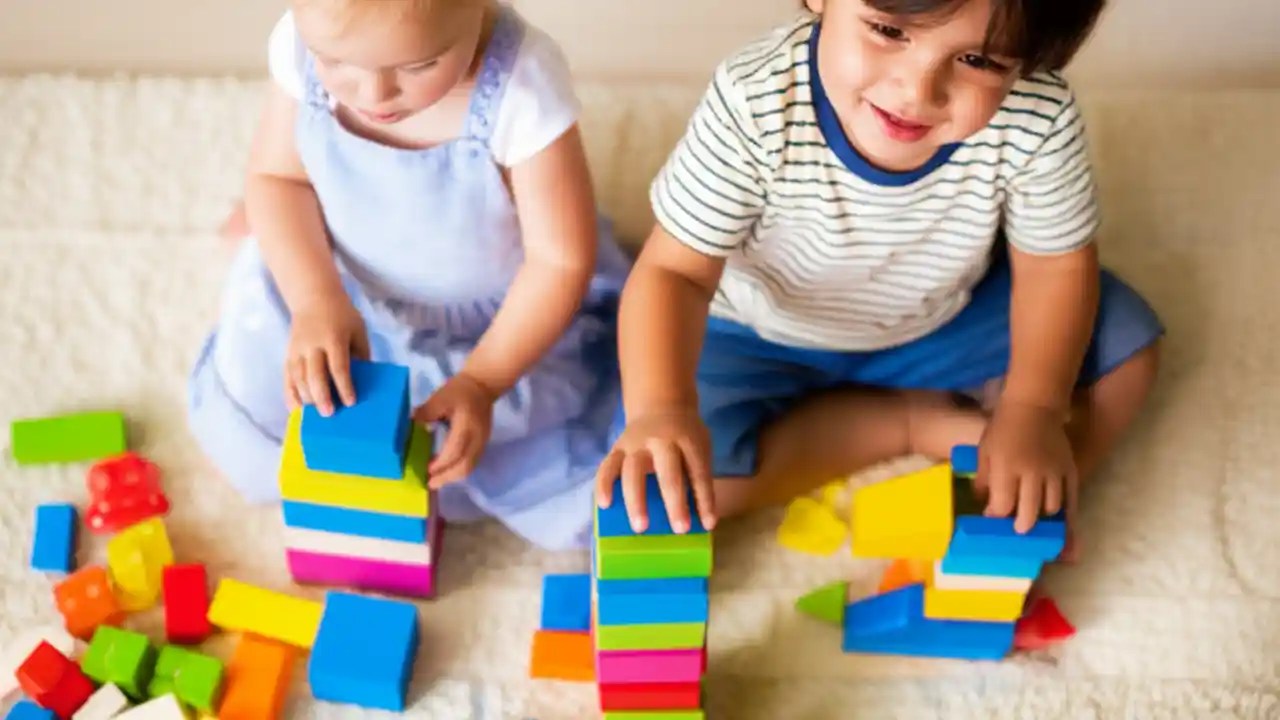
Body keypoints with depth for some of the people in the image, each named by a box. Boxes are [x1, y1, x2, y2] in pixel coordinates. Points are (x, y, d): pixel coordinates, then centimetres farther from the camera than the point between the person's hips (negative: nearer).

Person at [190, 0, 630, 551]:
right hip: (345, 293, 3)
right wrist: (314, 300, -24)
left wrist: (482, 382, -31)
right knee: (243, 446, 5)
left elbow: (561, 259, -23)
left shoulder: (523, 85, -35)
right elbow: (276, 176, -8)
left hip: (510, 320, -2)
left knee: (585, 502, -9)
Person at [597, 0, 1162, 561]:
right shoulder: (755, 103, -35)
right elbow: (674, 272, -30)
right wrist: (659, 406, -49)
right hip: (763, 341, -1)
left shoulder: (1037, 119, -29)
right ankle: (922, 420, -7)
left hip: (951, 321, 2)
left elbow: (1055, 265, -13)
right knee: (660, 470, -22)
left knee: (1126, 344, -9)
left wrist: (1033, 409, -26)